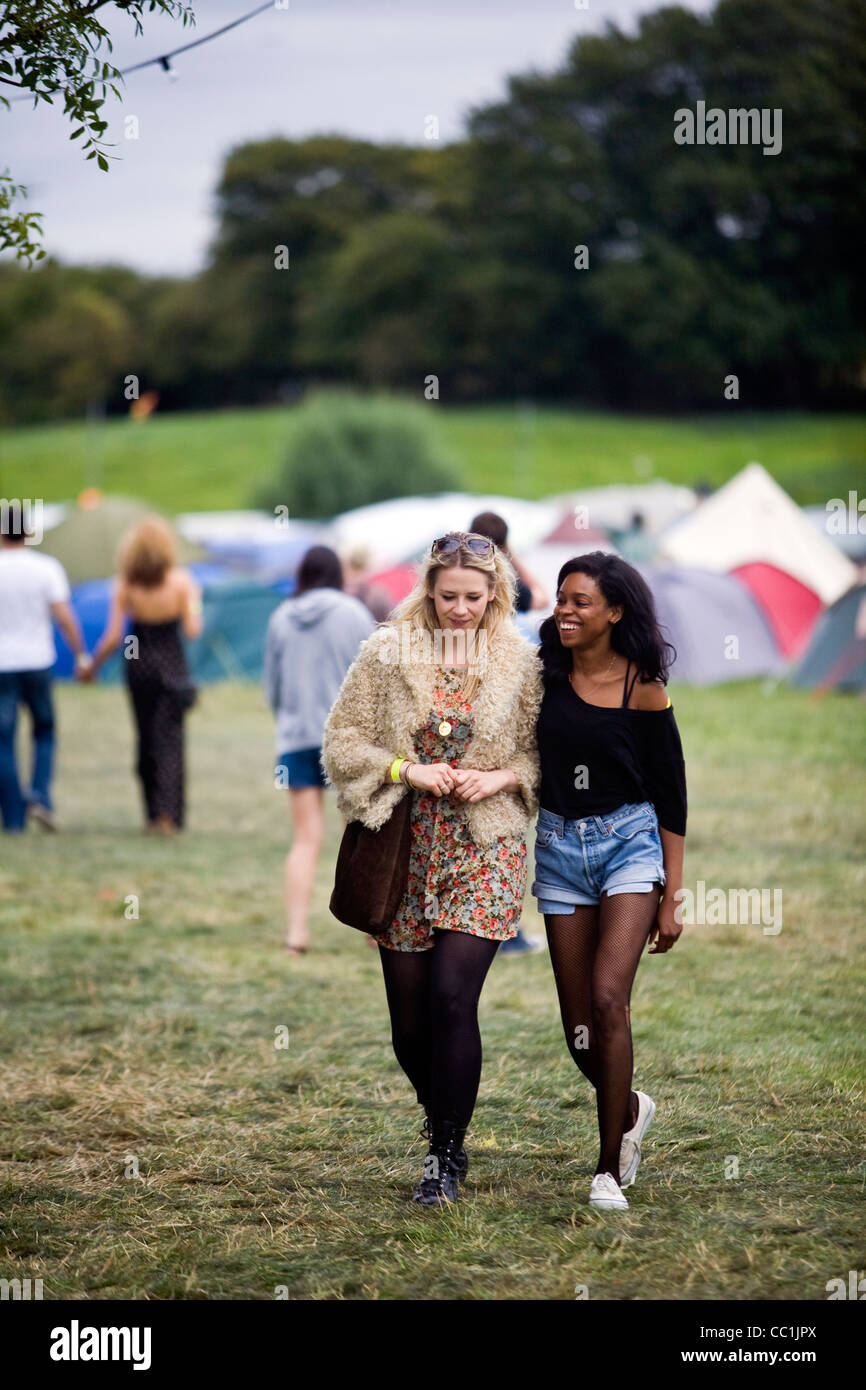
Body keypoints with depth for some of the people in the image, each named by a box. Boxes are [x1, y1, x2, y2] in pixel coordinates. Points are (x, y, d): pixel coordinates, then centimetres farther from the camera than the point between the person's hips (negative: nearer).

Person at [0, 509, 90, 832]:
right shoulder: (47, 568, -4)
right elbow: (64, 615, -10)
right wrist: (81, 655, -1)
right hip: (37, 660, 1)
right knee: (44, 733, 17)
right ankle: (39, 796, -4)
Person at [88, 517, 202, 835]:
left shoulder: (124, 585, -8)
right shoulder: (180, 581, -9)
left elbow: (113, 637, -10)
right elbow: (192, 630, -9)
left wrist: (94, 664, 5)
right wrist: (194, 600, 9)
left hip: (138, 666, 1)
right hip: (172, 666, -1)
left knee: (146, 740, 14)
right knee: (169, 738, 0)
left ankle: (153, 814, 20)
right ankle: (168, 812, -16)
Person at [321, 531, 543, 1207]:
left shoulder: (521, 661, 2)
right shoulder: (388, 651, 2)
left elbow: (545, 750, 8)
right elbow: (341, 740, 3)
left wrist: (503, 776, -10)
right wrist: (405, 769, -11)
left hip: (484, 848, -2)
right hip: (405, 847, 2)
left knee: (452, 998, -15)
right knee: (410, 1020, 5)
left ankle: (447, 1158, -4)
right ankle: (446, 1131, 30)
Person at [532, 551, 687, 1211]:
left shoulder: (642, 689, -8)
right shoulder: (547, 674, 2)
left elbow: (671, 796, -3)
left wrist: (671, 896, -4)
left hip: (629, 841, -4)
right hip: (559, 846, 4)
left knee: (607, 997, -20)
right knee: (578, 1026, 4)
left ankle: (610, 1170, -12)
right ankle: (631, 1109, 37)